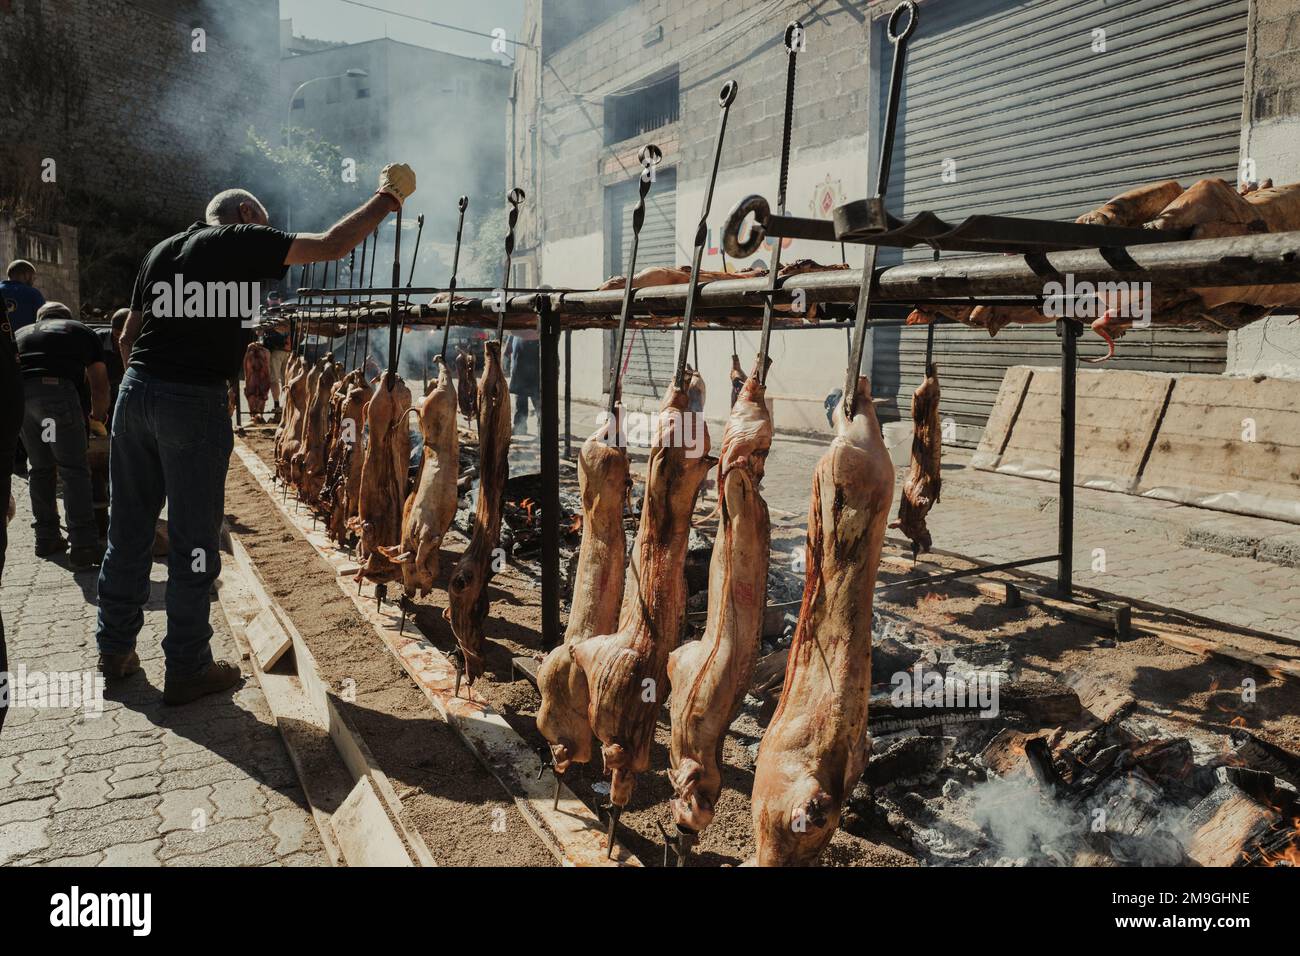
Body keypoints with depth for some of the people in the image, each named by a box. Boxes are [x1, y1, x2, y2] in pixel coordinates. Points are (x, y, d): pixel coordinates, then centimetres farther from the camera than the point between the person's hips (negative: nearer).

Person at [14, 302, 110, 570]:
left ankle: (46, 538, 25)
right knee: (74, 469, -3)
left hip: (16, 393, 4)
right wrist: (97, 419, 34)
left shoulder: (19, 334, 32)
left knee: (39, 468, 18)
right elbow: (99, 382, 21)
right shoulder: (81, 330, 25)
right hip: (56, 388, -4)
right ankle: (83, 547, -10)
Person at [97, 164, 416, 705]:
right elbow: (332, 245, -4)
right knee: (194, 539, 1)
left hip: (135, 390, 7)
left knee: (128, 529, 15)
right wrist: (387, 198, 5)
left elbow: (128, 336, 21)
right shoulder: (240, 241, -1)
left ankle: (115, 650, 27)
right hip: (194, 401, -7)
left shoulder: (162, 251, 19)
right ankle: (187, 669, 10)